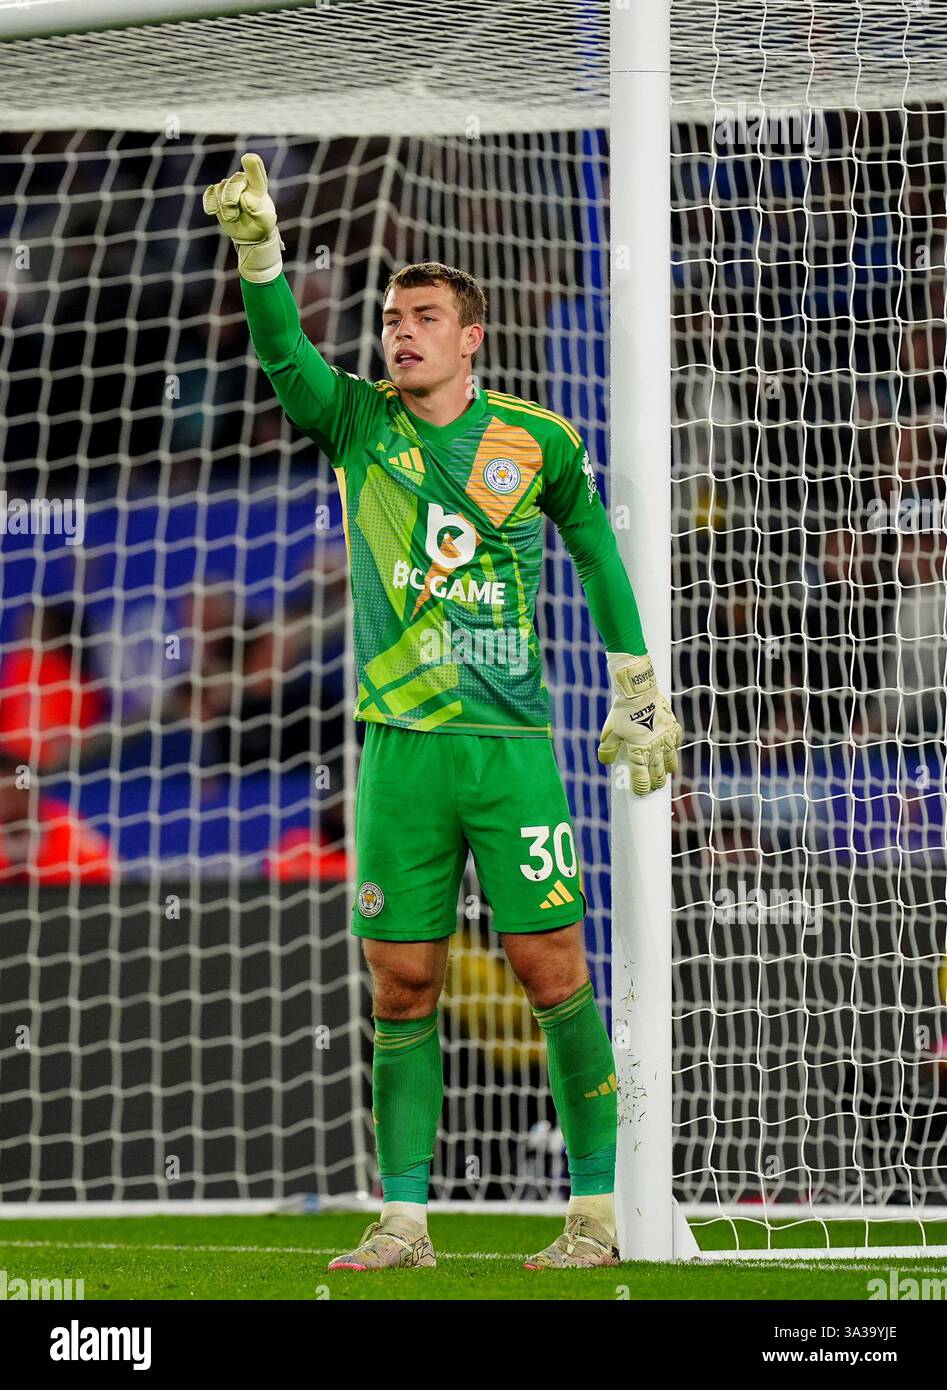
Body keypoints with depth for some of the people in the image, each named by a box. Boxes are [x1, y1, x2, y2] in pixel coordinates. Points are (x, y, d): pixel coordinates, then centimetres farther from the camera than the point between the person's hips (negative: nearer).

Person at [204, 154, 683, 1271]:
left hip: (511, 740, -2)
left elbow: (593, 545, 18)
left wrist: (638, 690, 18)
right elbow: (281, 352, -12)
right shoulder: (357, 424, 5)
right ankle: (404, 1220, 7)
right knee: (400, 986, 2)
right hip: (401, 746, 2)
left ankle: (595, 1211, 2)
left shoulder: (537, 443, 3)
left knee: (551, 971, -5)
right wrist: (258, 247, -29)